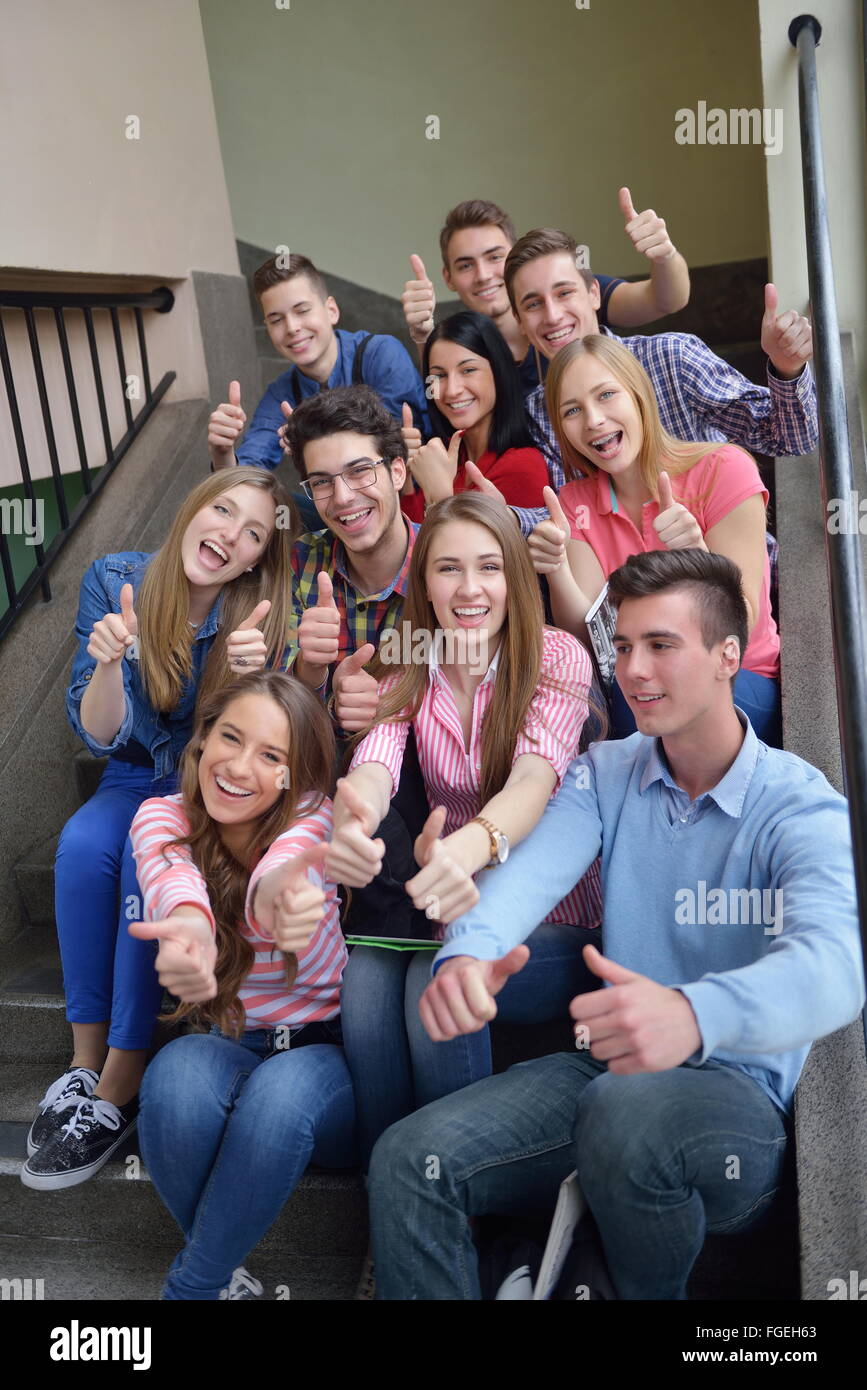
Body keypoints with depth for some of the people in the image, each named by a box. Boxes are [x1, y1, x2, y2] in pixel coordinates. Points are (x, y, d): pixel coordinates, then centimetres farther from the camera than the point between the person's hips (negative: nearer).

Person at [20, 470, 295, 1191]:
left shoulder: (262, 615, -13)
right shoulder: (114, 580, -9)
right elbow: (98, 735, -11)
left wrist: (249, 676, -35)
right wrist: (109, 661, -32)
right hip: (138, 778, 2)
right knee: (82, 844, -29)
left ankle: (119, 1085, -22)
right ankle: (86, 1057, -15)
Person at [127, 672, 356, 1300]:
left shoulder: (312, 815, -11)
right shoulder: (163, 817, -7)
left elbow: (286, 861, -37)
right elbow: (171, 876, -32)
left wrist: (278, 892, -64)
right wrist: (191, 925, -57)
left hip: (325, 1050, -2)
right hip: (227, 1047, 2)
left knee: (282, 1088, -35)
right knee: (178, 1075, -32)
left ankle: (192, 1285, -13)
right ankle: (223, 1273, -7)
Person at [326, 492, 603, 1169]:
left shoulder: (557, 657, -9)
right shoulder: (408, 673, 2)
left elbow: (537, 775, -27)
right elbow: (374, 765, -18)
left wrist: (468, 847, -51)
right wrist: (349, 827, -45)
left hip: (552, 918, -3)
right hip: (454, 906, 3)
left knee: (437, 982, -30)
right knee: (366, 976, -26)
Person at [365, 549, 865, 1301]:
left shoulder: (801, 807, -12)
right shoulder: (604, 774, 4)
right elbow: (532, 870, -14)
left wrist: (694, 1014, -52)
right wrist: (468, 950, -38)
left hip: (738, 1091, -4)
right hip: (604, 1068, 4)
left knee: (624, 1114, -36)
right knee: (407, 1160, -15)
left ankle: (651, 1292, -5)